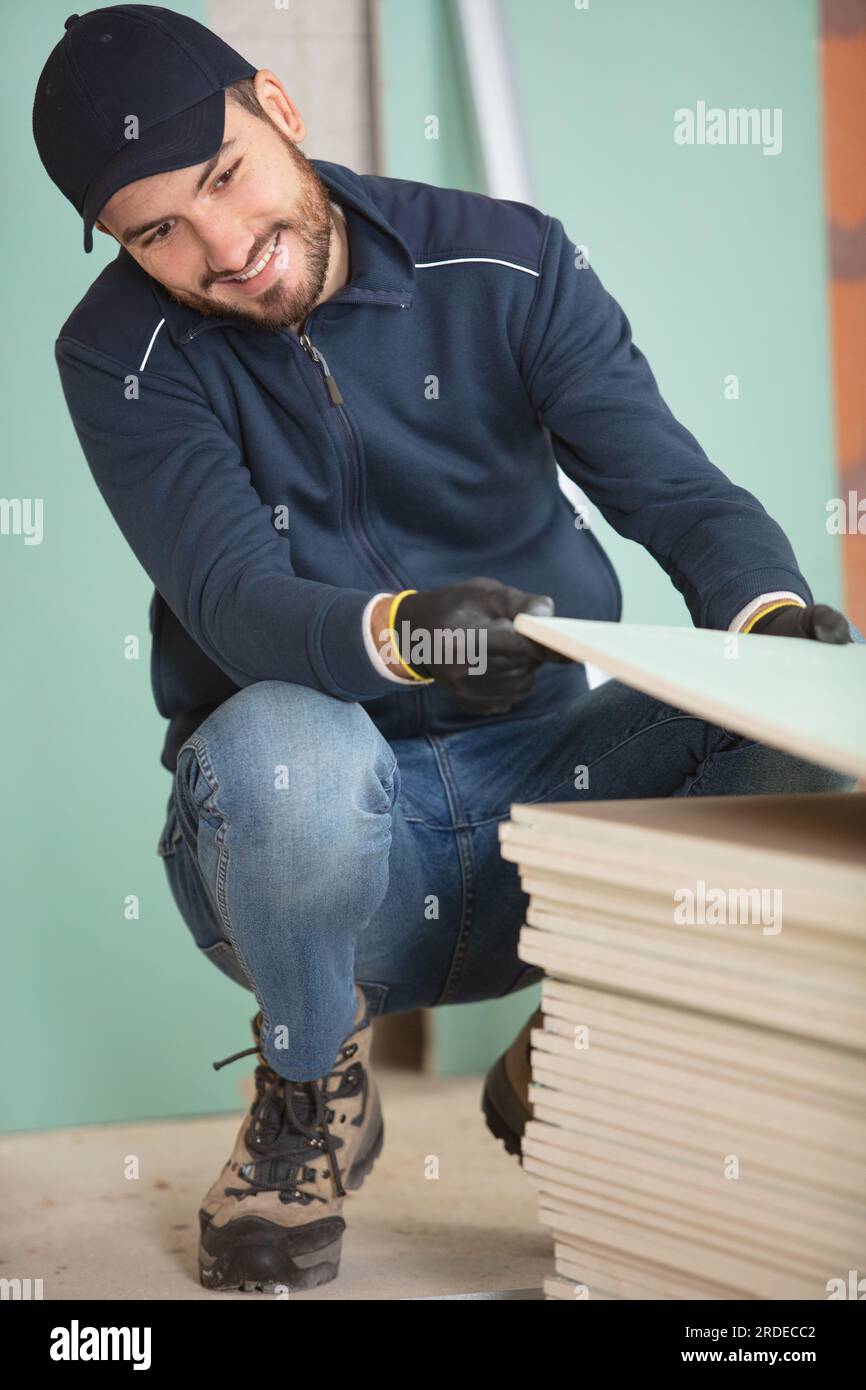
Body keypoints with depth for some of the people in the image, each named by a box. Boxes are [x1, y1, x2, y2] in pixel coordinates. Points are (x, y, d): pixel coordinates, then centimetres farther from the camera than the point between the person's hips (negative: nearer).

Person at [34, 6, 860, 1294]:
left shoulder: (506, 263, -2)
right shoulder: (121, 356, -7)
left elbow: (680, 492, -10)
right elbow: (237, 606, -23)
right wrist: (400, 633, -46)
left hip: (539, 776, 3)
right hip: (324, 827, -3)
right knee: (280, 748, -39)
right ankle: (311, 1090, -4)